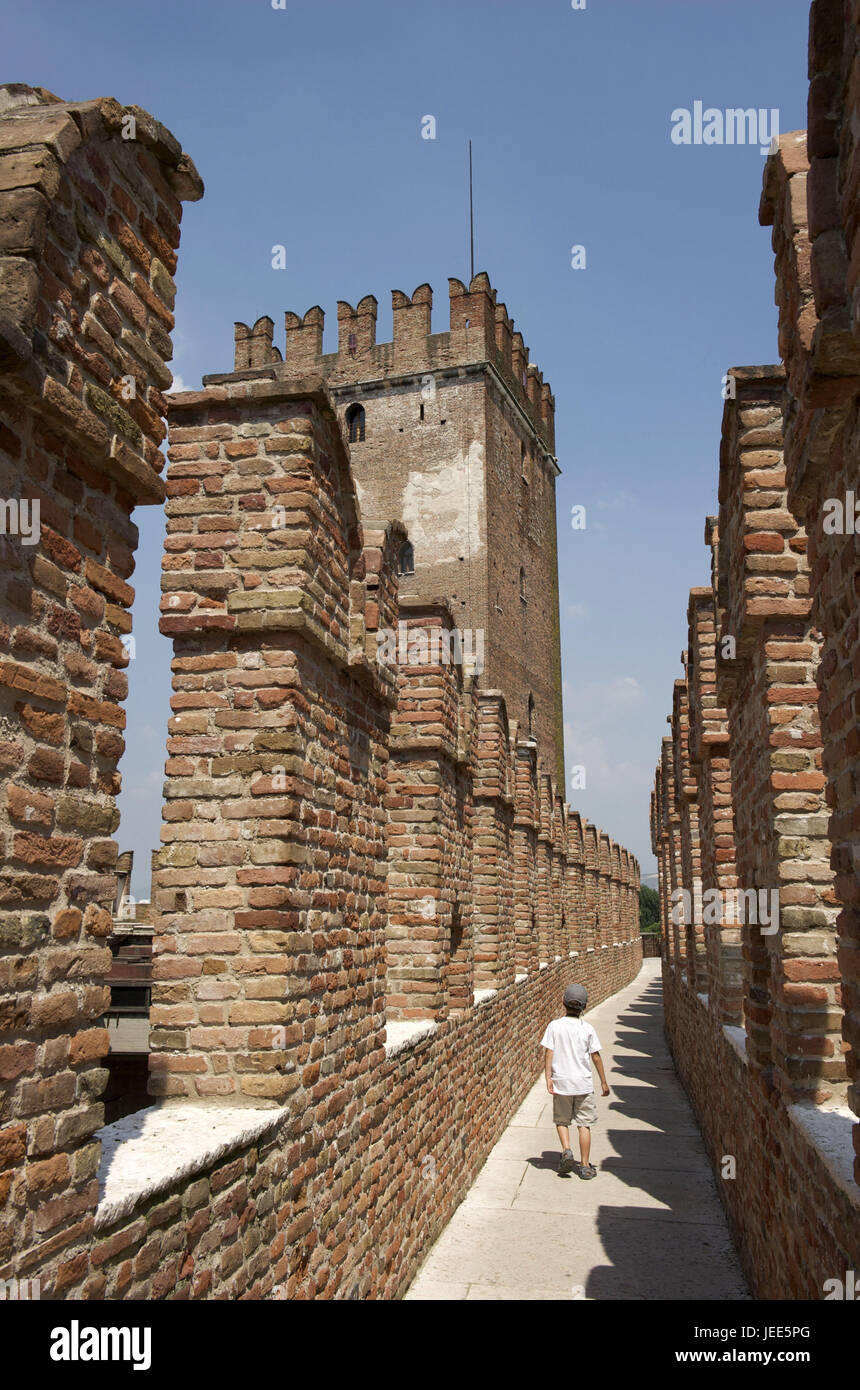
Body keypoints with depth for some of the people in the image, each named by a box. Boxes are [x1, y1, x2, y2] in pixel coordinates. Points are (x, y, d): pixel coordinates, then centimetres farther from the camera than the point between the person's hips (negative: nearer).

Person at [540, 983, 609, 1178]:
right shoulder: (587, 1029, -3)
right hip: (583, 1083, 0)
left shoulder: (554, 1026, -5)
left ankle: (566, 1150, -7)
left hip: (561, 1082, 0)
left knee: (561, 1120, 16)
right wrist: (603, 1081, 10)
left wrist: (548, 1078, -7)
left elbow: (549, 1053, -9)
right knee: (584, 1124, 8)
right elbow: (596, 1057, 1)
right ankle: (585, 1166, 9)